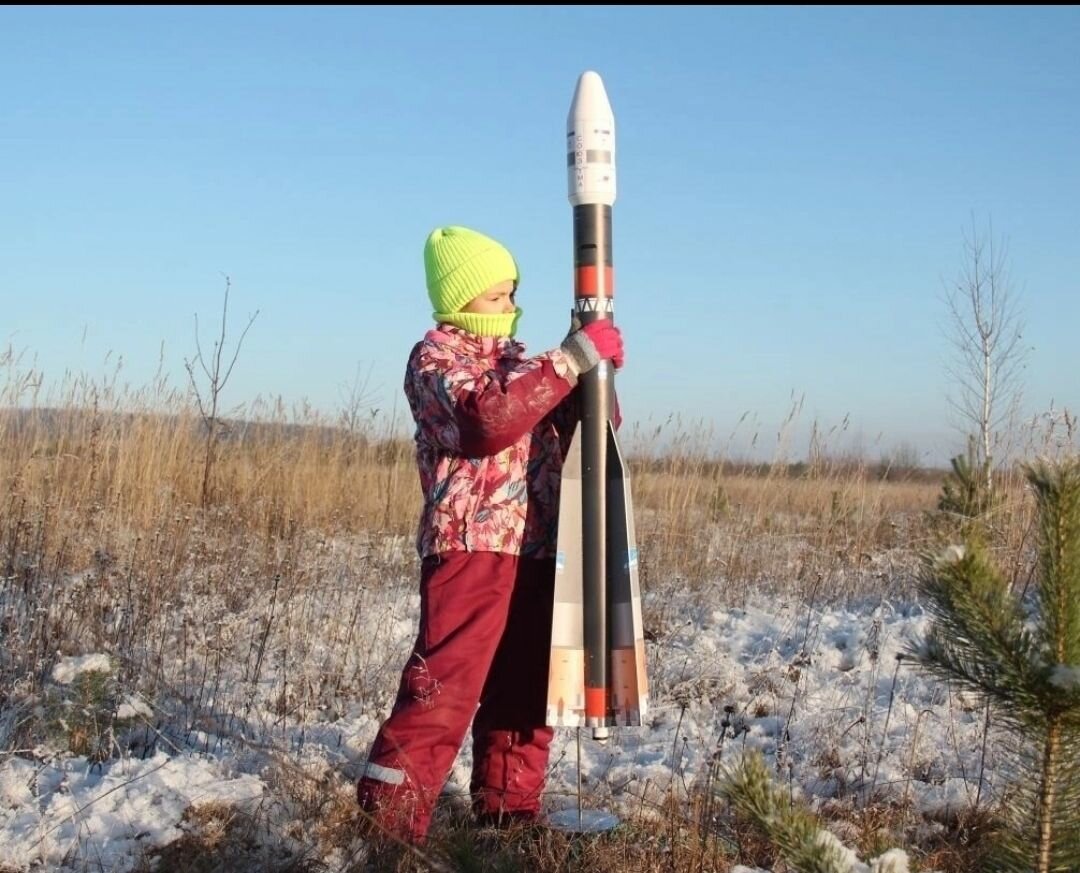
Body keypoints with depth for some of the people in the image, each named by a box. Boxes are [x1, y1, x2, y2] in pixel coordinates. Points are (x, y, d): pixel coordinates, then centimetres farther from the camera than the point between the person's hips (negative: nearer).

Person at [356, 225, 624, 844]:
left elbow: (565, 431, 24)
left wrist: (597, 376, 3)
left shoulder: (516, 356, 21)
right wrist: (572, 358, -22)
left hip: (536, 549, 8)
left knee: (525, 686, 12)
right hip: (470, 545, -8)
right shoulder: (436, 356, -4)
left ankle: (509, 808, 23)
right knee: (445, 684, -12)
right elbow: (487, 418, -24)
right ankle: (389, 815, -6)